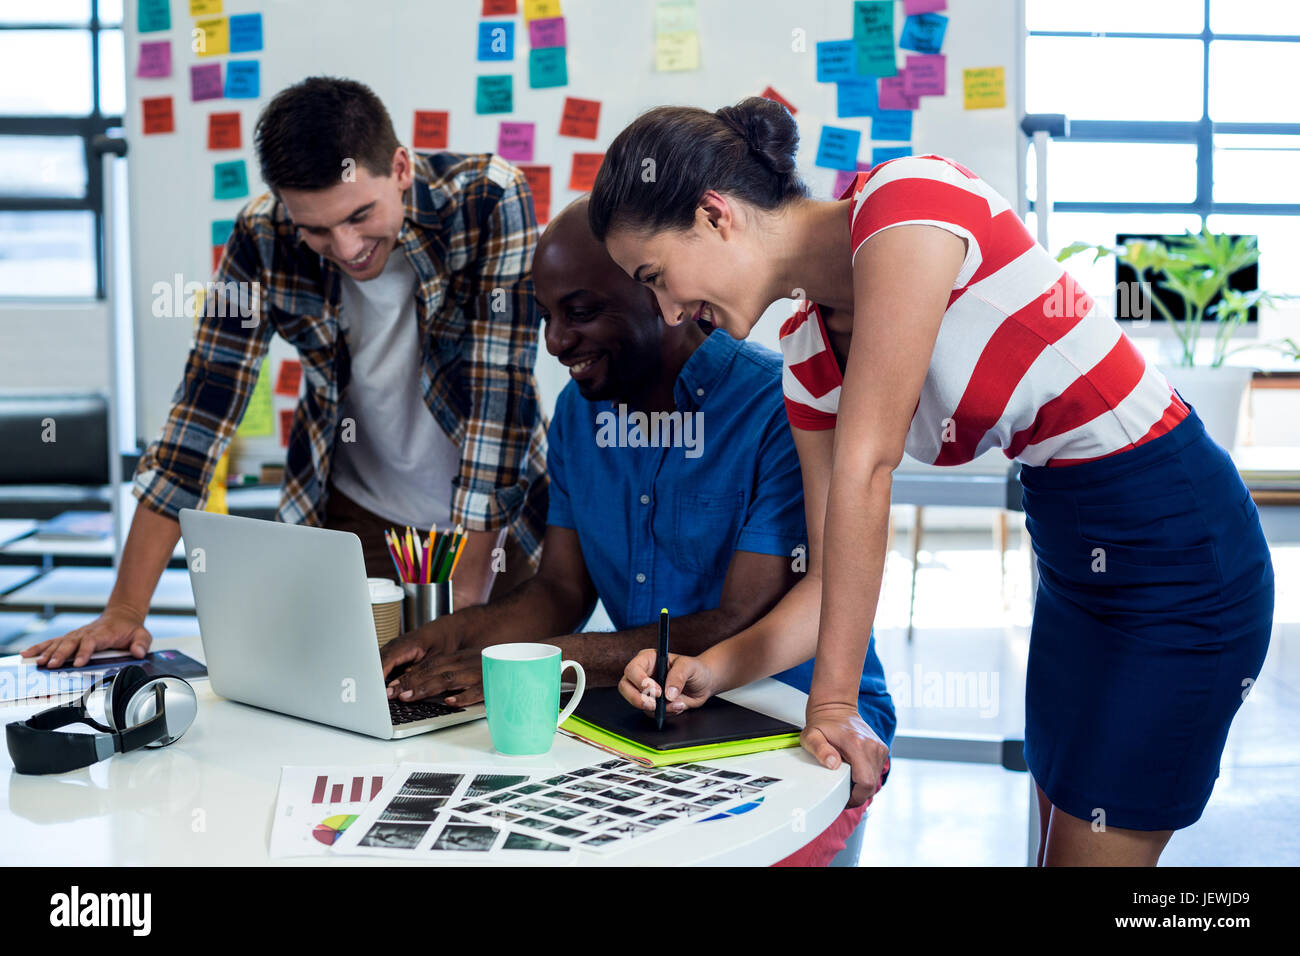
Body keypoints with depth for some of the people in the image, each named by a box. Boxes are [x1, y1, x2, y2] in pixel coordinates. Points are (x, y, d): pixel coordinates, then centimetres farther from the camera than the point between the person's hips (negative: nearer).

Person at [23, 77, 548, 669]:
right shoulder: (263, 238, -15)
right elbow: (203, 411, -14)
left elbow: (500, 393, -26)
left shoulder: (491, 202, -23)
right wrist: (124, 611, -17)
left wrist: (463, 601, -29)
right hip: (358, 515, 2)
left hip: (493, 520, -1)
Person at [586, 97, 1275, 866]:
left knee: (1094, 851, -1)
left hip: (1180, 545, -8)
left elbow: (866, 465, -26)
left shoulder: (906, 198, -22)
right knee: (1061, 845, 16)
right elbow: (836, 577, 4)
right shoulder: (809, 363, 2)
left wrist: (834, 699, -24)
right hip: (1074, 563, 8)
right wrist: (710, 669, -13)